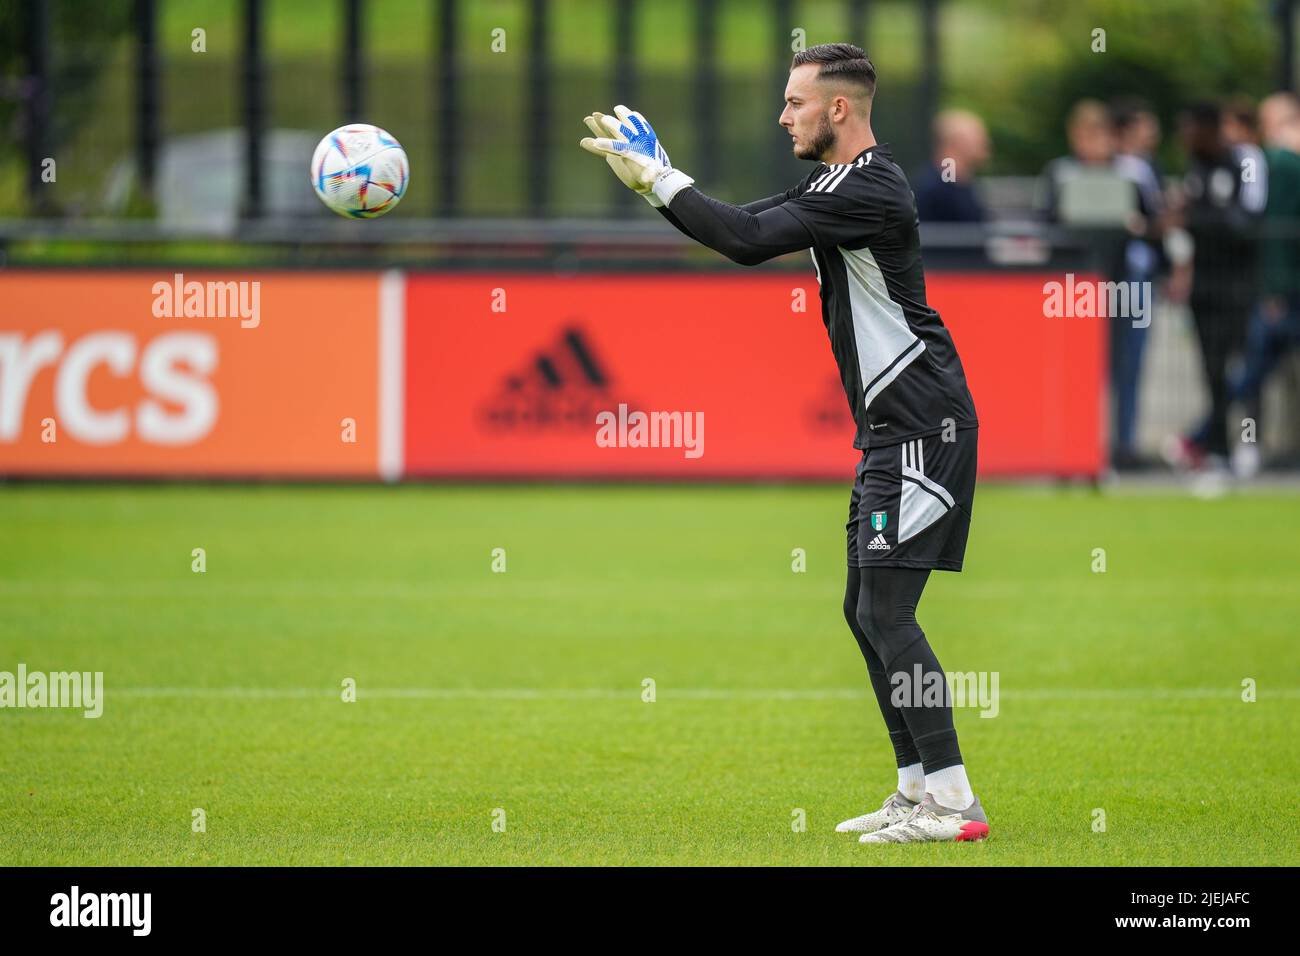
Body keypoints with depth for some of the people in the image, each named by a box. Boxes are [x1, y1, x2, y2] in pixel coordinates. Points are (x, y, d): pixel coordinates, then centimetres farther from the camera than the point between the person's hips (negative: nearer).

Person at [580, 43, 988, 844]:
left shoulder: (872, 190, -18)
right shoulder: (835, 183, 14)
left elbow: (749, 240, -25)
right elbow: (747, 229, 19)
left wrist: (661, 179, -15)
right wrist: (656, 180, 8)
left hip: (922, 427, -11)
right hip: (892, 426, 11)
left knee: (887, 612, -12)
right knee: (866, 609, 13)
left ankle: (952, 803, -13)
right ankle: (918, 792, 17)